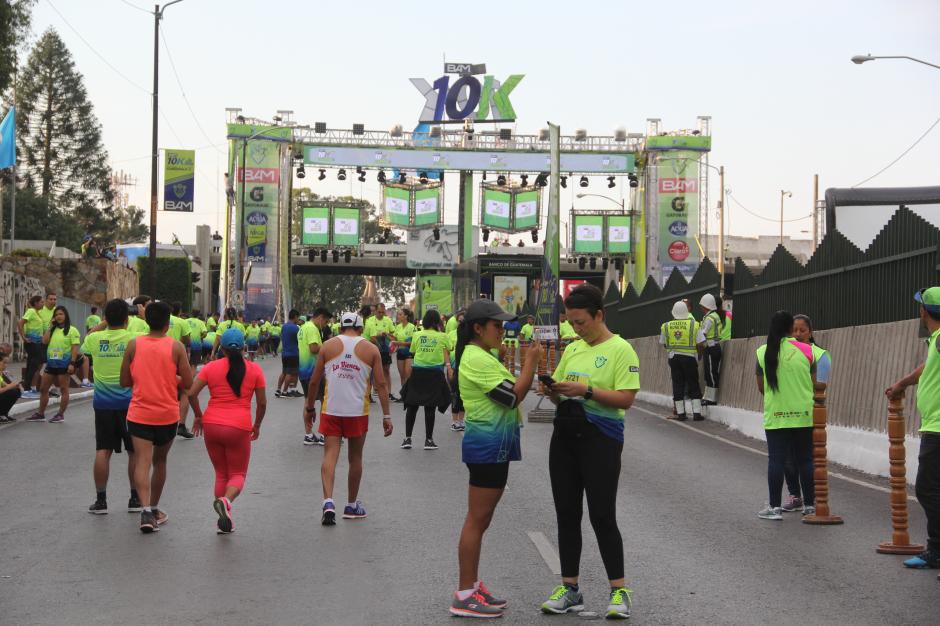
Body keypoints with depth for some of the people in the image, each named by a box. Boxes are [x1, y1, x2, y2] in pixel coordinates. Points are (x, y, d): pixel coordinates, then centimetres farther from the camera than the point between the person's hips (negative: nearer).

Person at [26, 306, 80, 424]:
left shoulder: (72, 330, -6)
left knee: (63, 389, 1)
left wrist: (72, 363, -18)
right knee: (43, 388, 9)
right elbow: (45, 341, -1)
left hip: (64, 364, -7)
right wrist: (50, 327, -1)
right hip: (51, 363, 7)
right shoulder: (53, 330, 13)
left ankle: (61, 415, 8)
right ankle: (40, 414, 18)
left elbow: (75, 348, -11)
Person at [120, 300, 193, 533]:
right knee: (159, 461, 18)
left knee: (142, 462, -6)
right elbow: (188, 383, -5)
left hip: (139, 414, 0)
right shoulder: (176, 347, -6)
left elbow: (124, 381, 4)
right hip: (168, 415, 0)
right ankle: (154, 509, 29)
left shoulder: (134, 345, -2)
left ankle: (146, 510, -24)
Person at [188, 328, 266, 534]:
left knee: (221, 473, 16)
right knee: (238, 474, 10)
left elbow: (192, 393, -2)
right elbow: (262, 403, 3)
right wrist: (257, 425, 18)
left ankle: (223, 522, 12)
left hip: (211, 425, 2)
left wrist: (198, 416, 13)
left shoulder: (211, 367, 4)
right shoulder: (254, 369, 3)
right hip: (240, 427, -2)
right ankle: (226, 500, -22)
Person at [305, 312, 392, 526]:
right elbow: (381, 384, -2)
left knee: (330, 455, -1)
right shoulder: (371, 349, 2)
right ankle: (352, 506, 25)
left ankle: (328, 502, -20)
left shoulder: (328, 346, 3)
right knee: (355, 458, 14)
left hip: (331, 409, 0)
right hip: (358, 410, 0)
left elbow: (314, 381, 6)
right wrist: (386, 416, 1)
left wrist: (309, 405, 20)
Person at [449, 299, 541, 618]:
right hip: (487, 445, -11)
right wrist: (531, 362, -13)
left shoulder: (481, 356, 15)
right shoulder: (477, 359, -18)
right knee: (477, 520, -6)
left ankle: (472, 586, 23)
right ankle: (464, 596, -1)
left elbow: (507, 392, 18)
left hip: (494, 445, 11)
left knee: (480, 520, 15)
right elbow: (513, 396, -19)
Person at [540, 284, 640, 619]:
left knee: (602, 516, -5)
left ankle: (619, 590, 7)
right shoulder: (572, 349, 12)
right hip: (565, 436, 7)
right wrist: (553, 390, -5)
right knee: (566, 514, 9)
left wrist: (586, 390, -23)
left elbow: (626, 398, -16)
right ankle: (570, 588, 19)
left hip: (601, 440, -7)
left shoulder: (620, 349, -9)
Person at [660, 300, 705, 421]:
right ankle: (696, 413, 3)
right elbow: (700, 344, -6)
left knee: (677, 385, 8)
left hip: (673, 358, 2)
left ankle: (680, 413, 8)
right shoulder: (694, 325, -6)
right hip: (690, 357, -2)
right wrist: (699, 356, 10)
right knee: (693, 385, 5)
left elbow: (664, 344, 9)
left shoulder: (666, 326, 1)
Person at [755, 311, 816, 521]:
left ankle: (774, 507, 4)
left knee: (776, 460, 3)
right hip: (804, 414, 1)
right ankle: (809, 504, 17)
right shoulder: (806, 350, -3)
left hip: (775, 415, 0)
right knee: (805, 459, 10)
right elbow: (815, 383, 1)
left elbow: (761, 387, 4)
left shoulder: (763, 352, -3)